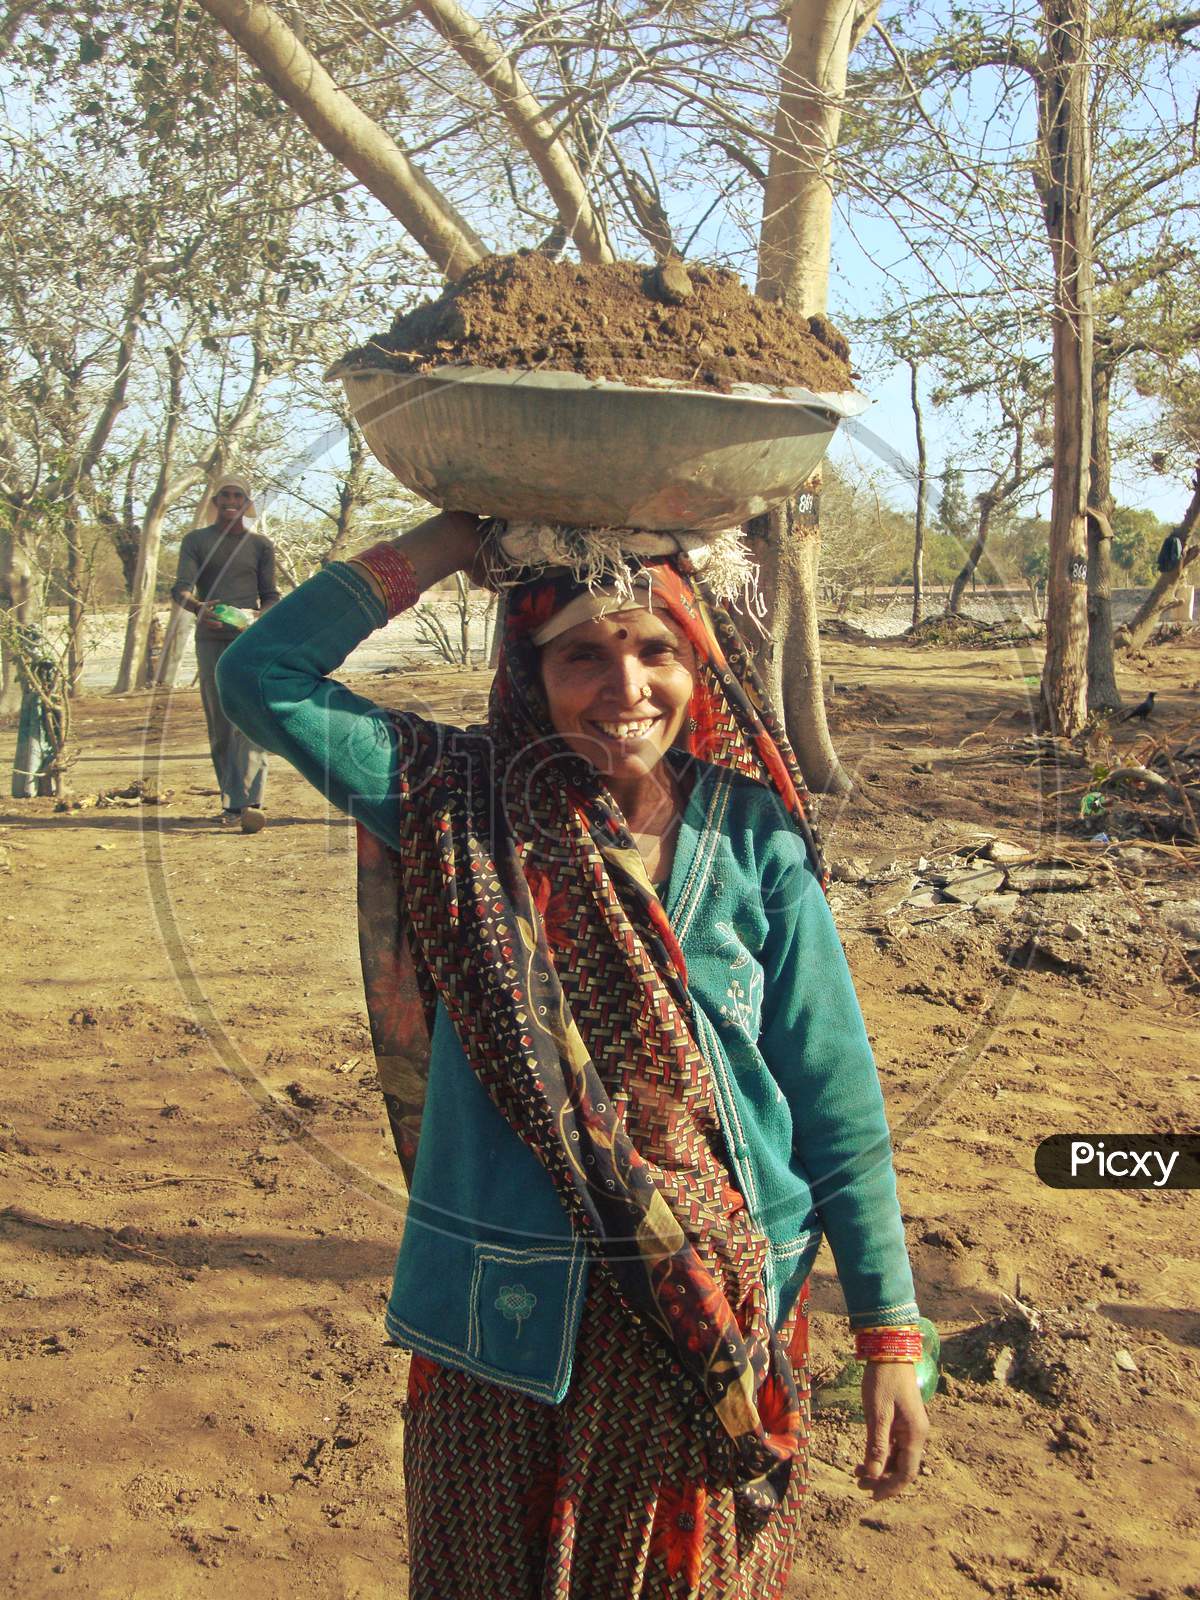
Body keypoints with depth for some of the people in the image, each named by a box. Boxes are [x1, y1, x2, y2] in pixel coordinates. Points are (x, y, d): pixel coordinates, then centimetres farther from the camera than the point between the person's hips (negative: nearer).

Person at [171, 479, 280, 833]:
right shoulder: (196, 540, 10)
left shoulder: (260, 545, 12)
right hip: (210, 639, 1)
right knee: (219, 726, 4)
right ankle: (230, 803, 12)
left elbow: (270, 595, 13)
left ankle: (250, 804, -26)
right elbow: (181, 587, -2)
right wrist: (197, 607, -26)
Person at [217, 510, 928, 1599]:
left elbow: (836, 1098, -3)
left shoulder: (752, 839, -5)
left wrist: (891, 1336, -3)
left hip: (722, 1316, 0)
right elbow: (262, 675, -9)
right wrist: (442, 547, -11)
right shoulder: (468, 808, -4)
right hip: (508, 1314, 0)